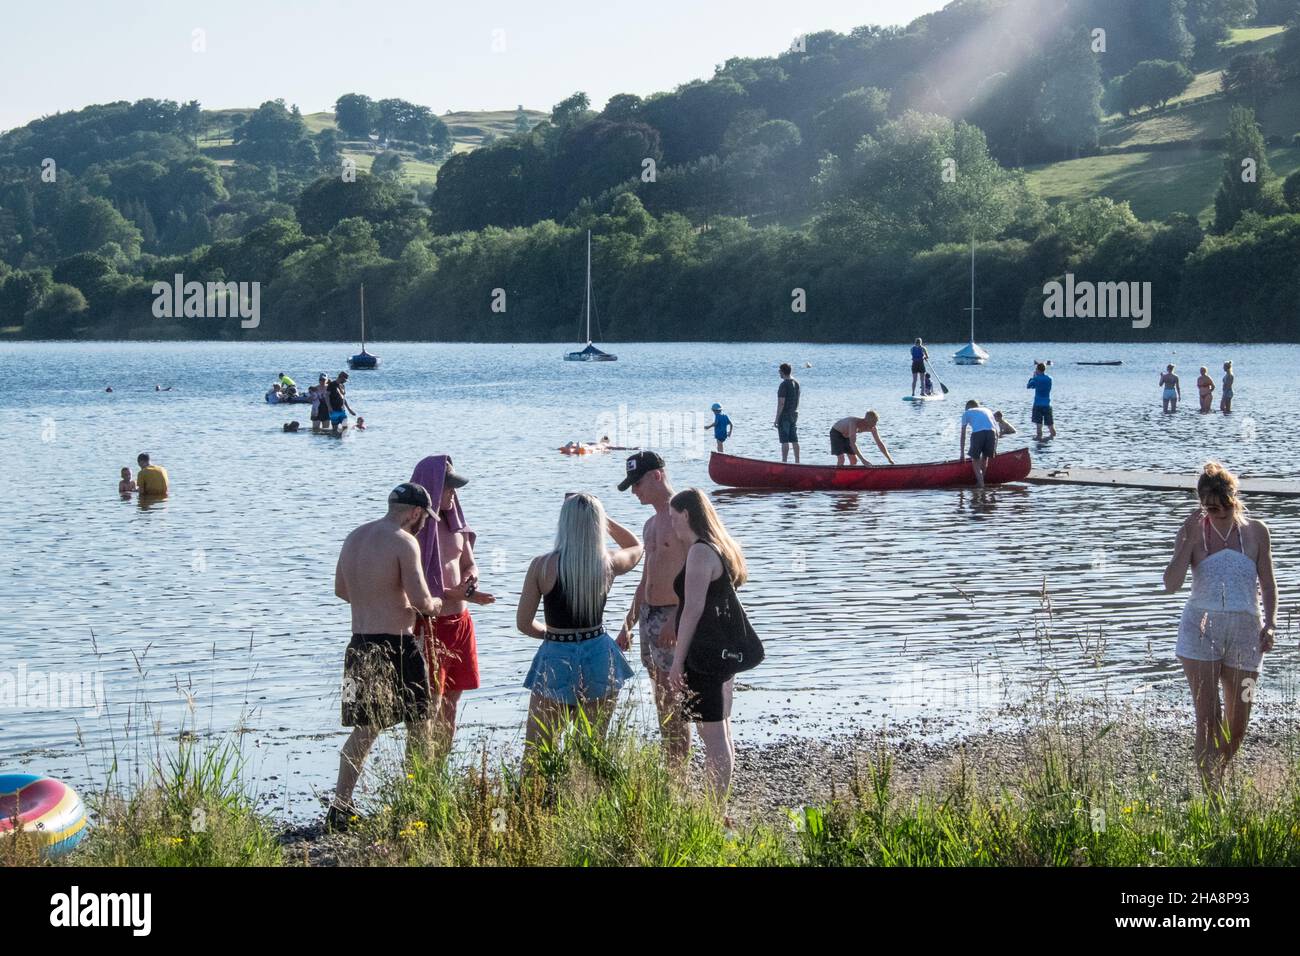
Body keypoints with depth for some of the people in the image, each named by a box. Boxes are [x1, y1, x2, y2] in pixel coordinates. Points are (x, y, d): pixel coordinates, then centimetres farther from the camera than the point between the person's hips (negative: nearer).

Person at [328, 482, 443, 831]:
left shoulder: (354, 537, 9)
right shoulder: (404, 542, -14)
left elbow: (341, 589, 20)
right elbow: (420, 600, -19)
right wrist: (435, 604, 3)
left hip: (360, 644, 7)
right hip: (397, 646, -7)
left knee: (363, 730, 11)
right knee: (419, 724, 10)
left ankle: (339, 808, 4)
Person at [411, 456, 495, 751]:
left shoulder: (453, 523, 10)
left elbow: (470, 564, 19)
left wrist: (469, 581, -4)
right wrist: (453, 594, -26)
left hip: (460, 621, 8)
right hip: (429, 624, -8)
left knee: (451, 705, 13)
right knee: (429, 708, -10)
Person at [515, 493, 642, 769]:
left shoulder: (542, 565, -10)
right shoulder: (608, 563, -4)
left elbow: (523, 623, -5)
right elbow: (636, 546, 20)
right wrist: (601, 517, 15)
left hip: (556, 658, -2)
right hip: (599, 657, 2)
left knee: (534, 753, 6)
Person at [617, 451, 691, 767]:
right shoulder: (651, 524, 18)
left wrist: (674, 619, -25)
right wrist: (628, 624, 21)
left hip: (672, 617, -9)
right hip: (649, 615, 9)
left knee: (674, 702, -8)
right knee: (662, 701, 10)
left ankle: (679, 767, -5)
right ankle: (670, 764, 14)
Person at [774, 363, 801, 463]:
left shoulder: (784, 385, -17)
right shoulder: (796, 383, 9)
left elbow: (781, 403, -19)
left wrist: (777, 419, -15)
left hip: (784, 416, -8)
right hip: (794, 415, 8)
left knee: (784, 441, -6)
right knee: (794, 440, 11)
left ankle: (784, 462, -6)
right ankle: (797, 462, 13)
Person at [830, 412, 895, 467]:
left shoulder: (873, 428, -20)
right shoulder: (854, 422, -42)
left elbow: (879, 443, -10)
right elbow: (852, 443, -48)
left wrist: (889, 459, -13)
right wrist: (862, 459, -52)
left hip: (847, 435, 7)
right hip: (836, 433, -7)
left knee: (854, 460, 0)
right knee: (841, 459, -19)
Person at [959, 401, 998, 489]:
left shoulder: (967, 413, 28)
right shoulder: (987, 410, 36)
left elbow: (963, 435, 26)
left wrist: (962, 453, 28)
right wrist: (994, 449, 36)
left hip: (977, 433, -3)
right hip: (991, 432, 3)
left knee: (975, 459, 9)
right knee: (985, 457, 22)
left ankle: (980, 482, -6)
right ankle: (981, 480, 24)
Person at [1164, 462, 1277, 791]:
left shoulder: (1256, 532, 4)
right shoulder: (1193, 532, -1)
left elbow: (1268, 584, 12)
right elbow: (1171, 584, -9)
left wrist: (1270, 622, -1)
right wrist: (1189, 541, -16)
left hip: (1244, 632, 2)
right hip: (1201, 631, -2)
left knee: (1237, 725, 7)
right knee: (1207, 718, -12)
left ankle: (1218, 783, 28)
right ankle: (1210, 792, -13)